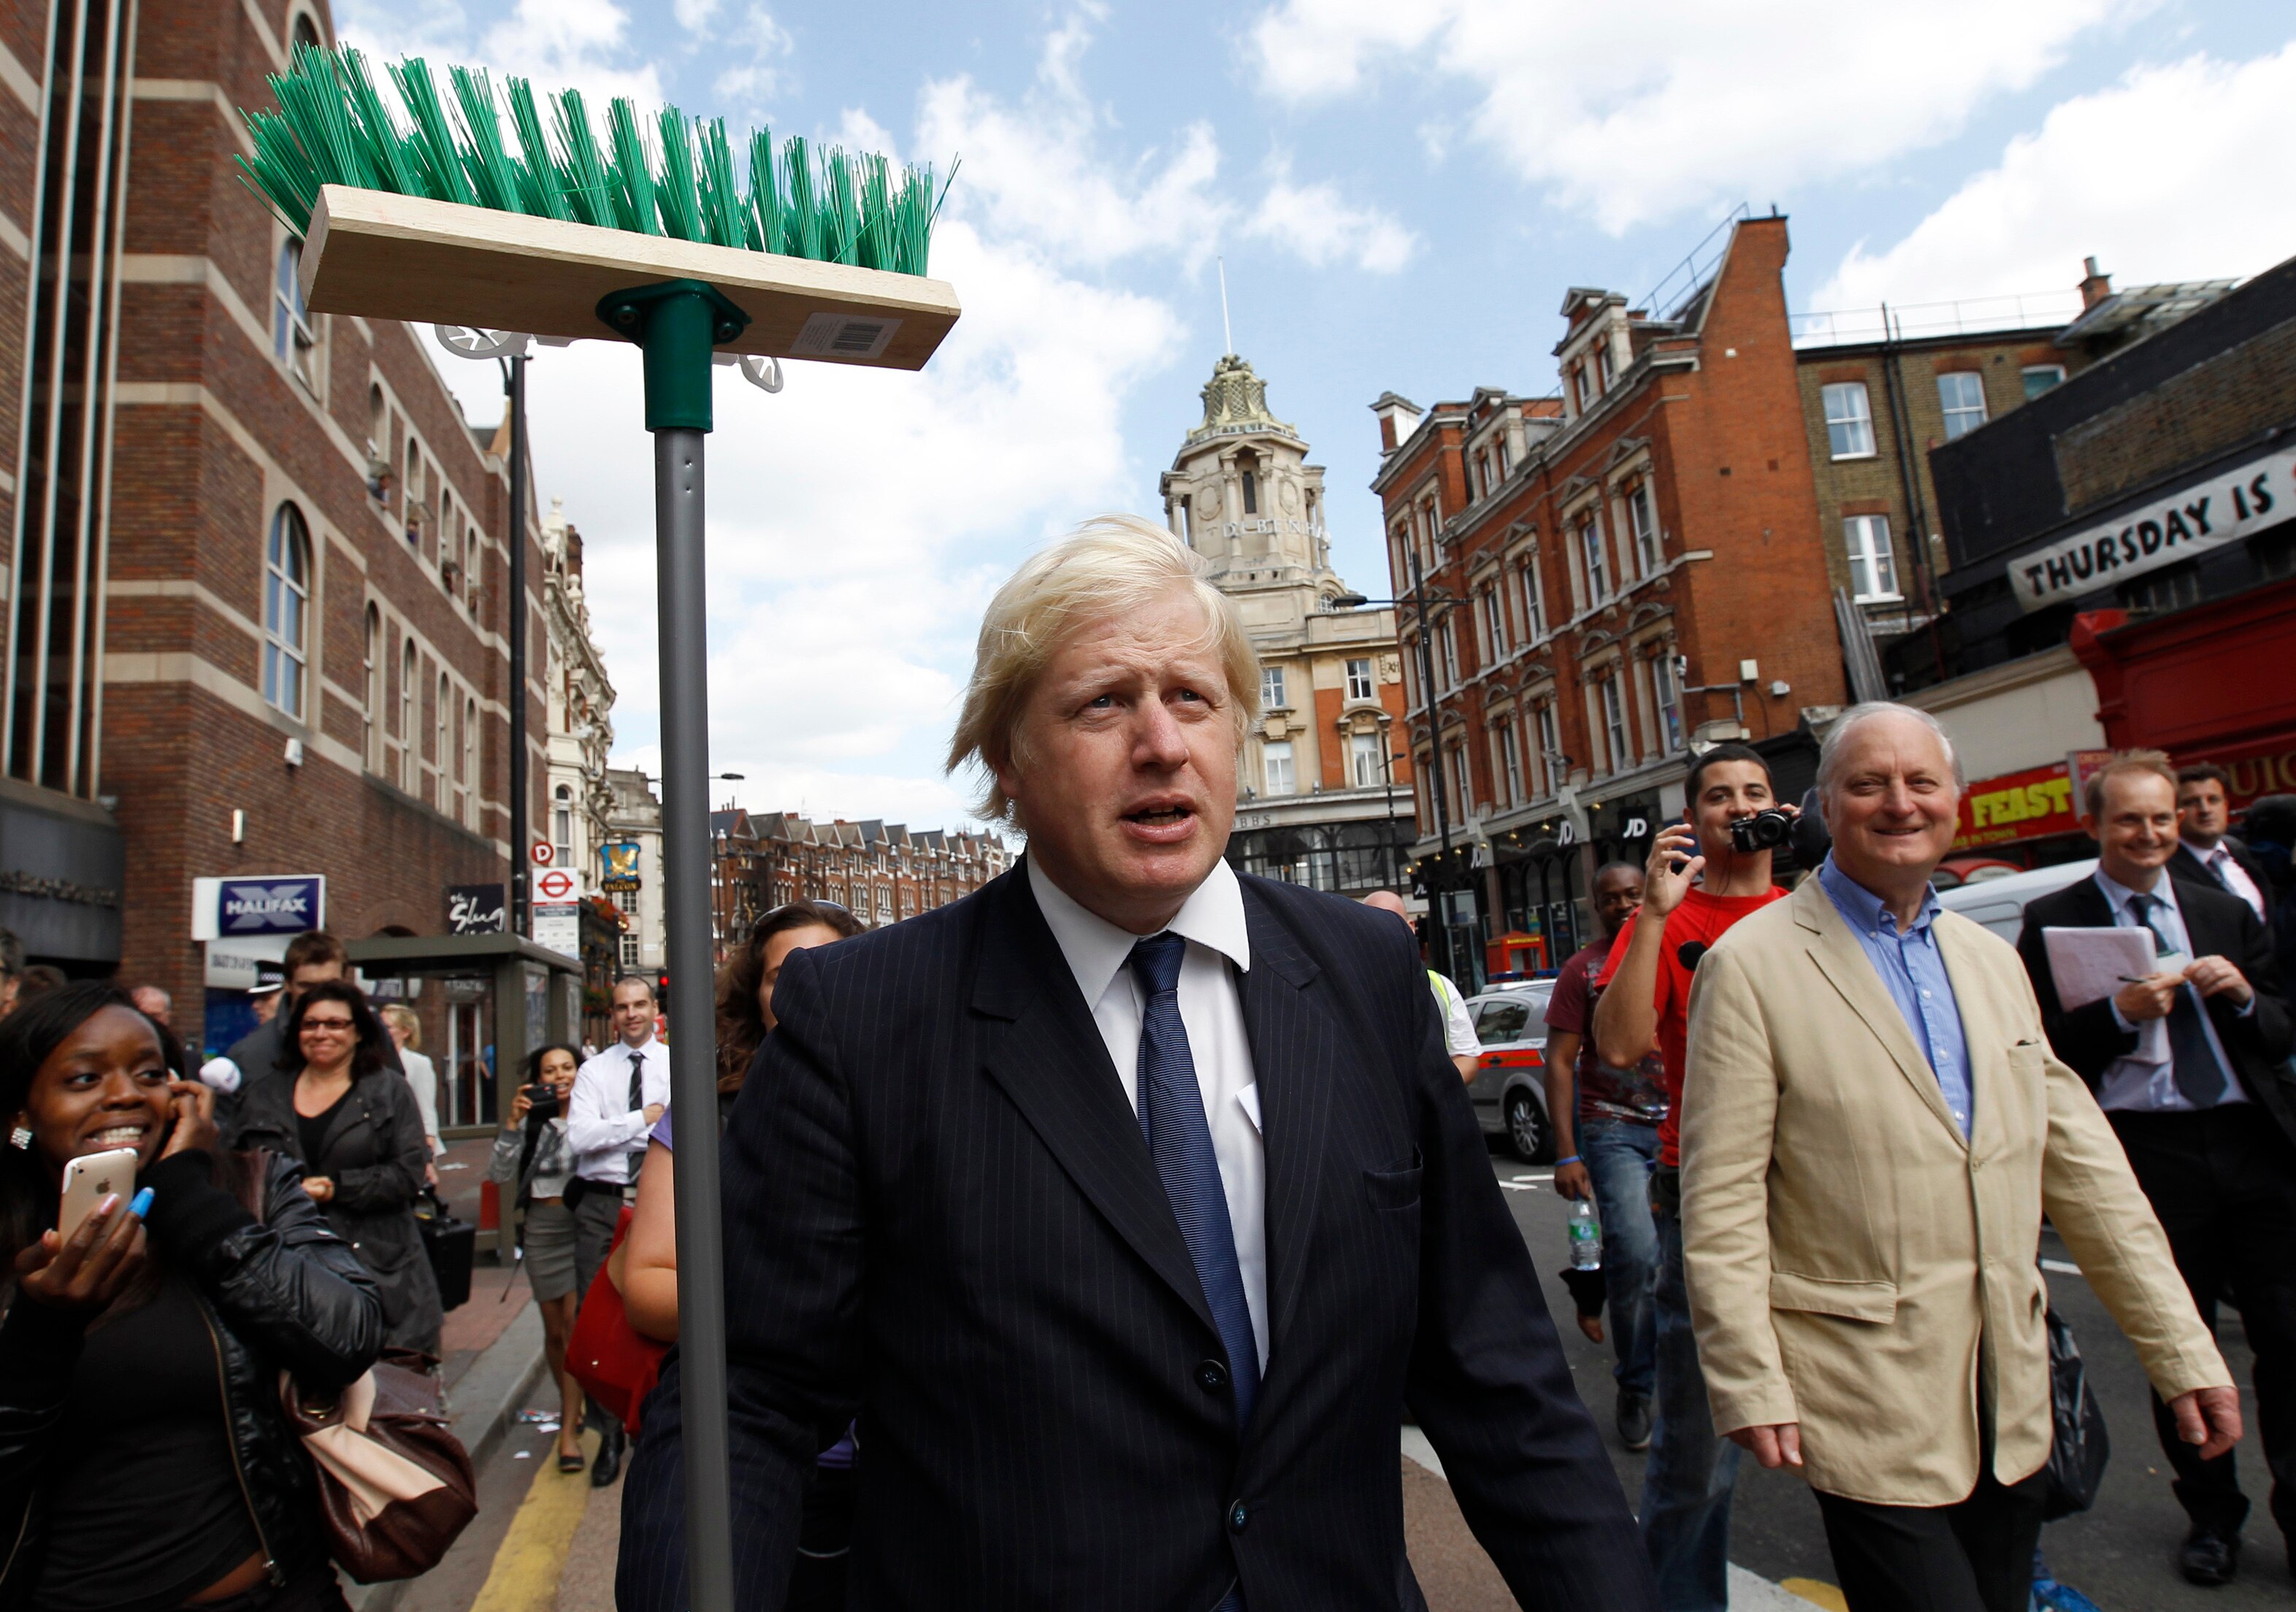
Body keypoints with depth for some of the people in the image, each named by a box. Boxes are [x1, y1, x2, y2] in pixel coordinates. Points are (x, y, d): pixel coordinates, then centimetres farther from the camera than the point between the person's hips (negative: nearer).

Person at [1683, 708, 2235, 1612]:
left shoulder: (1993, 961, 10)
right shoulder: (1751, 967, -11)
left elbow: (2081, 1163, 11)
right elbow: (1722, 1203, -13)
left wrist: (2183, 1352, 10)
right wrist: (1751, 1388, -14)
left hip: (2012, 1405, 6)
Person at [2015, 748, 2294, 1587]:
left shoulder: (2224, 912, 12)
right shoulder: (2054, 921, -2)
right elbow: (2040, 1051, -7)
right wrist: (2120, 1010, -21)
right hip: (2149, 1153, -3)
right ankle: (2211, 1515, 28)